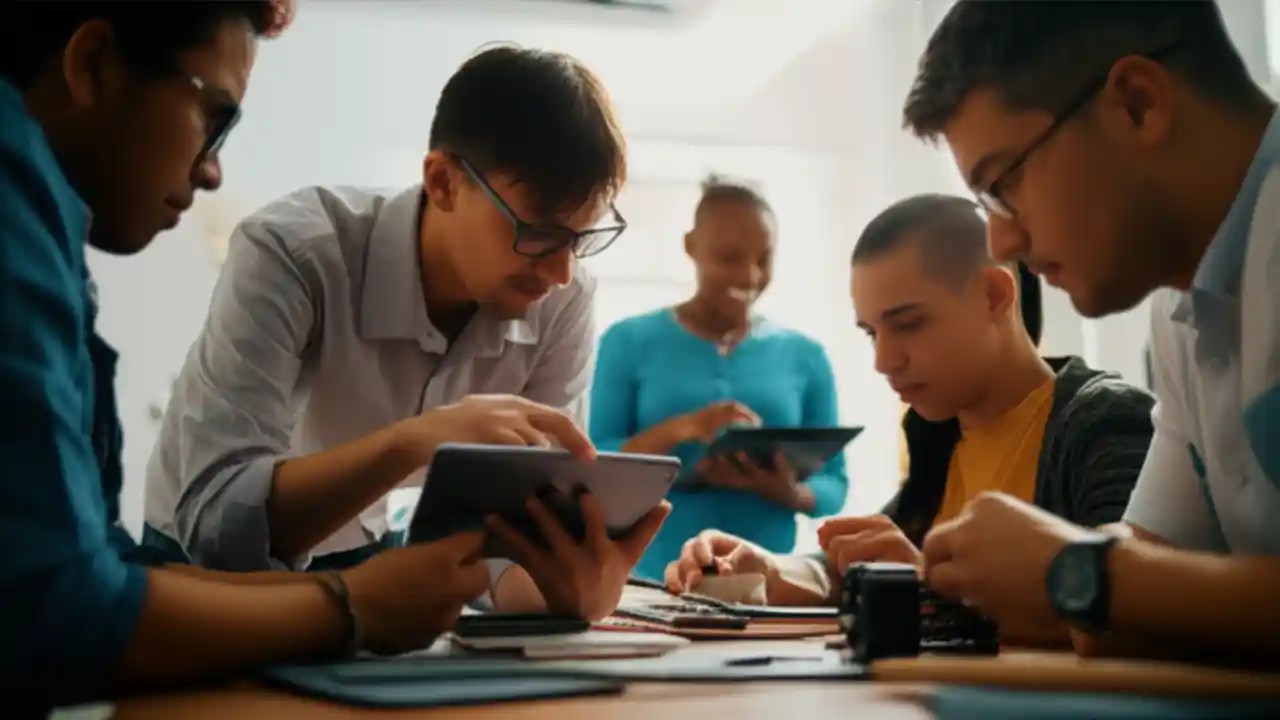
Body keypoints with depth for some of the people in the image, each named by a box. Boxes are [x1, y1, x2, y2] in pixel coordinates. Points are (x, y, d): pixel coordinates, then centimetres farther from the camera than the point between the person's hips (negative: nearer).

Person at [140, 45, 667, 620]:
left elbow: (528, 535, -13)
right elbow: (214, 520, -30)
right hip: (215, 575, -2)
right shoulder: (291, 252, -25)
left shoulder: (562, 306, -14)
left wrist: (571, 588, -33)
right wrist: (415, 439, -42)